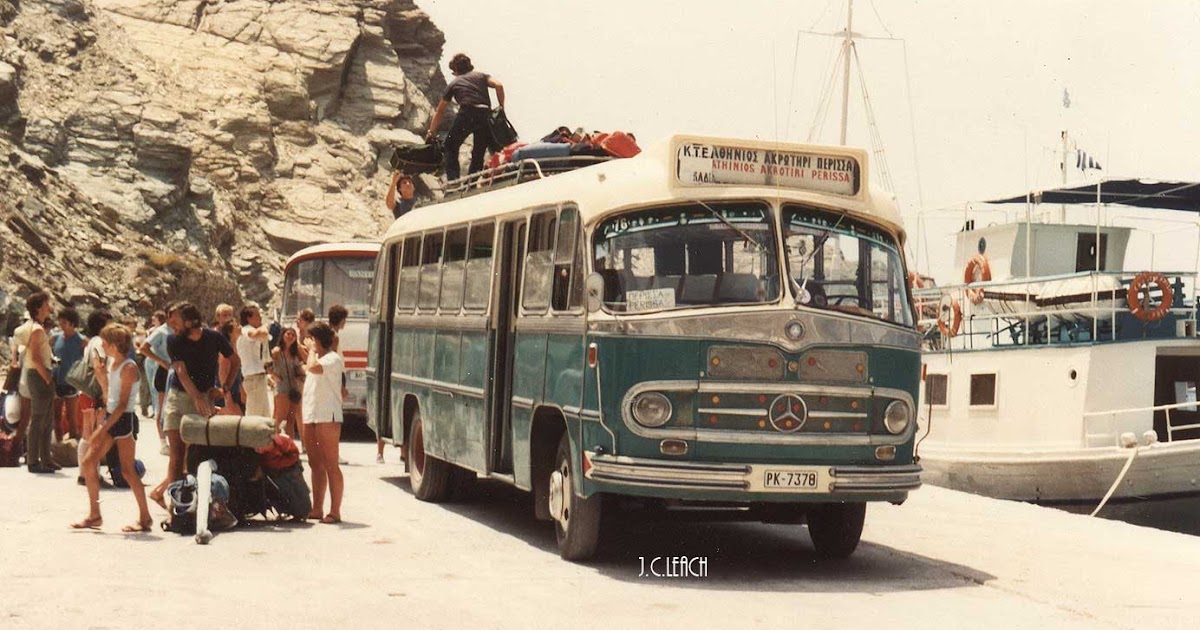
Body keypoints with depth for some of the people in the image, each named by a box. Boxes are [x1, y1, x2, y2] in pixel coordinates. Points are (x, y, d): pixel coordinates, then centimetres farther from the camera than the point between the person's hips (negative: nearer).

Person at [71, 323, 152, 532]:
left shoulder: (128, 367, -15)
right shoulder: (114, 364, 11)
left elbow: (122, 404, -21)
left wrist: (103, 429, -23)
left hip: (124, 420, -9)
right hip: (110, 417, 9)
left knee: (127, 470, -6)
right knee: (88, 462, 3)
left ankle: (145, 517, 3)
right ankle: (94, 516, 9)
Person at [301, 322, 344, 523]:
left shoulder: (332, 358, -10)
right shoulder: (317, 359, 20)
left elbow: (313, 367, -27)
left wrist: (312, 350, -13)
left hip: (327, 417, -10)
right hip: (311, 417, 10)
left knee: (330, 465, -8)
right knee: (315, 465, 12)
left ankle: (335, 511, -7)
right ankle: (317, 509, 17)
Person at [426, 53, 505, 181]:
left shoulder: (454, 83, 23)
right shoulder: (481, 76, 25)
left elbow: (439, 111, 27)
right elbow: (499, 85, 4)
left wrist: (431, 132, 33)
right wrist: (501, 107, 11)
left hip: (467, 114, -2)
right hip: (486, 115, 2)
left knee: (451, 146, 14)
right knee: (479, 152, 17)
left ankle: (453, 179, -3)